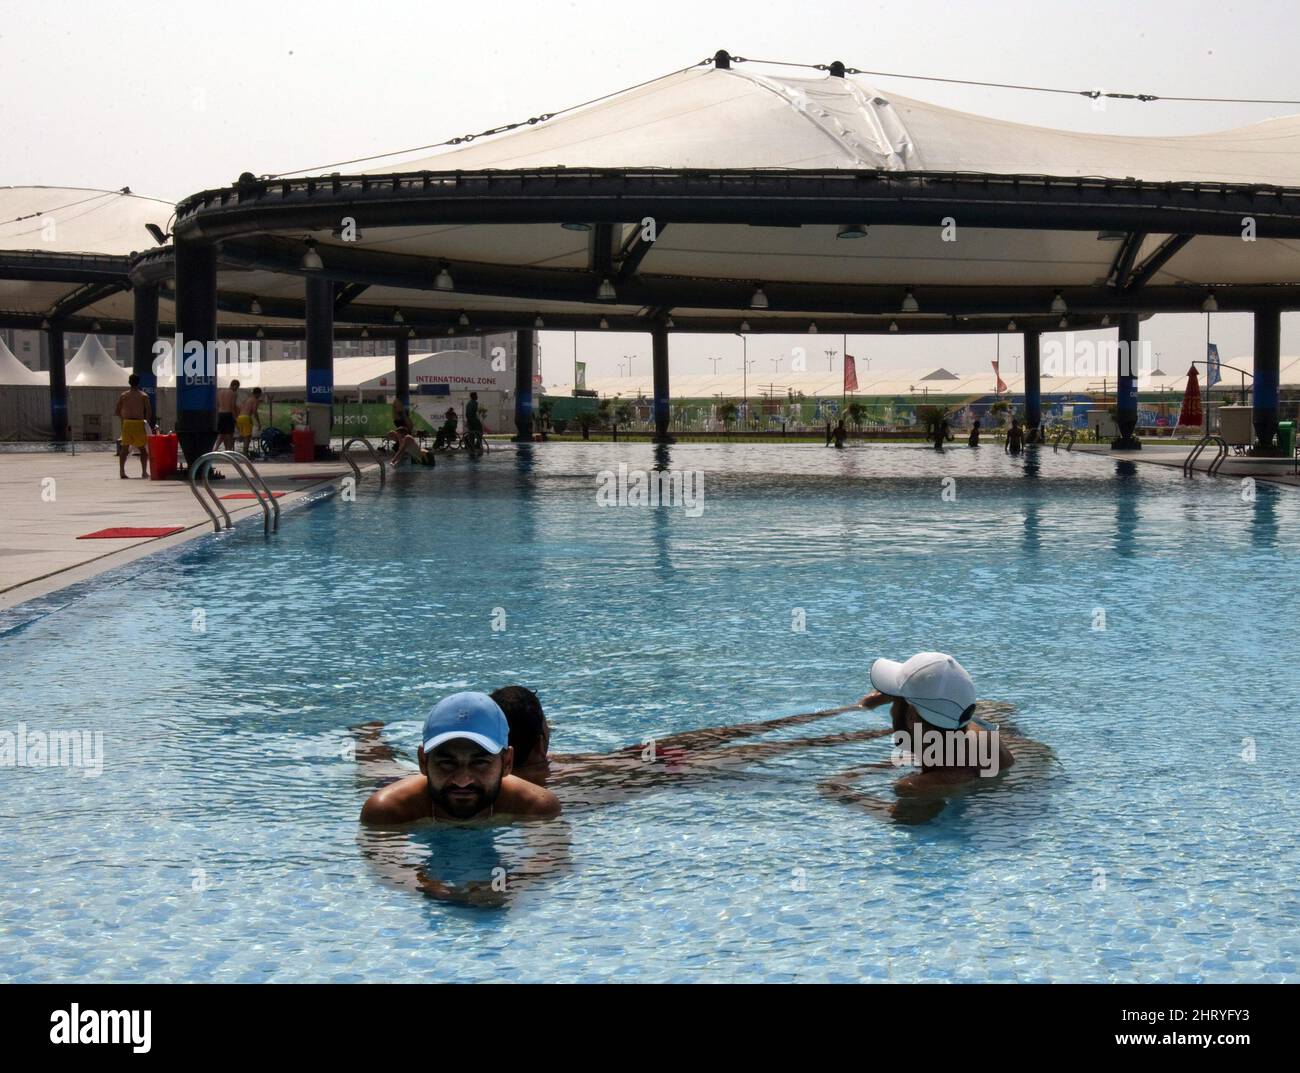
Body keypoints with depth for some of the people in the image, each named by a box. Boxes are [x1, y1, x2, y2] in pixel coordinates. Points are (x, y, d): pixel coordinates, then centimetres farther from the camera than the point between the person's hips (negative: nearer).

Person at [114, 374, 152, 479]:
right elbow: (149, 411, -2)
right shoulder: (143, 396, 2)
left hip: (126, 423, 2)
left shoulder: (123, 395, 7)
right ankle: (144, 471, 3)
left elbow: (116, 411, 6)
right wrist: (146, 421, 15)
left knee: (124, 448, 7)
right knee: (143, 449, 8)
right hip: (139, 423, -2)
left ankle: (122, 471, -1)